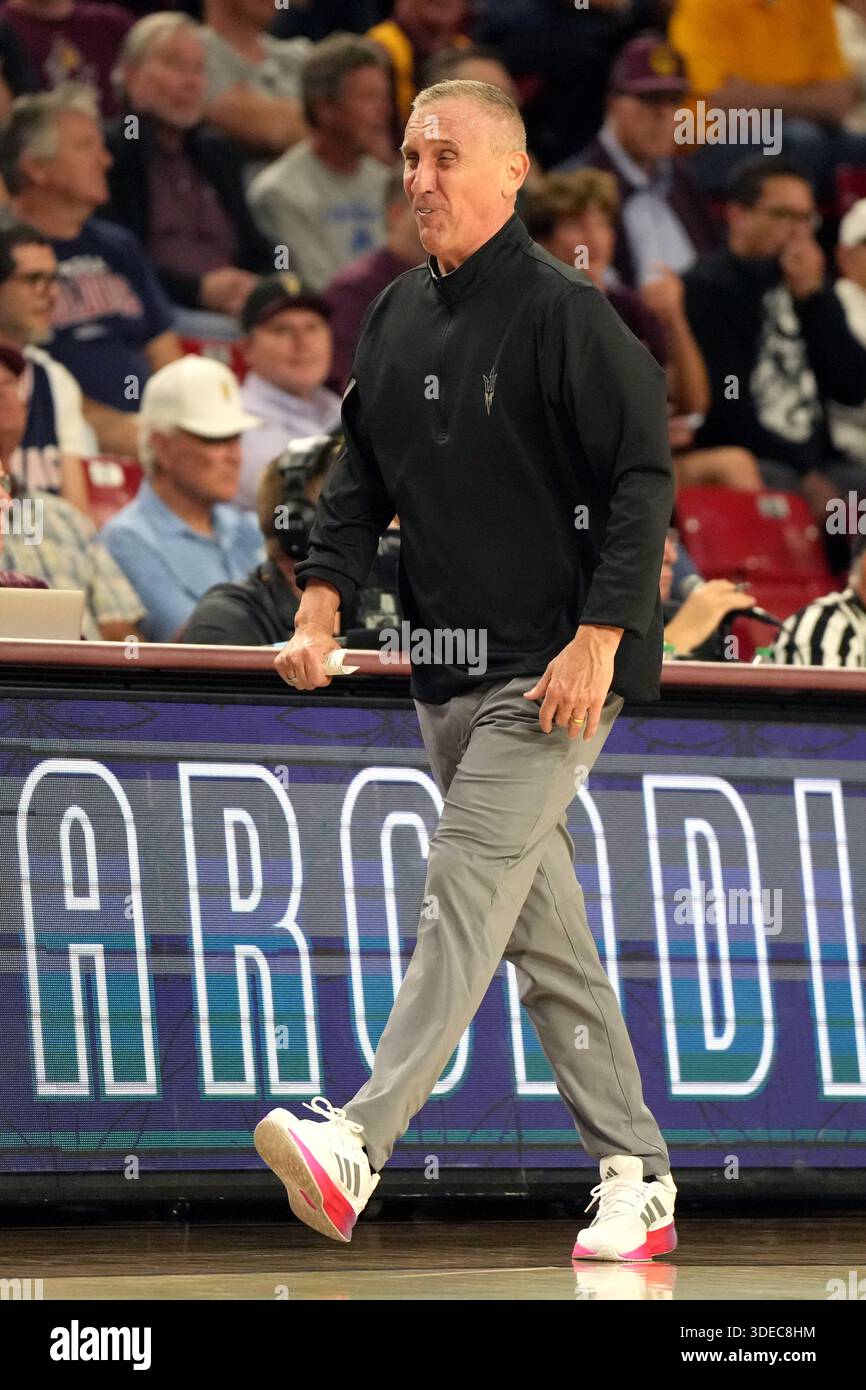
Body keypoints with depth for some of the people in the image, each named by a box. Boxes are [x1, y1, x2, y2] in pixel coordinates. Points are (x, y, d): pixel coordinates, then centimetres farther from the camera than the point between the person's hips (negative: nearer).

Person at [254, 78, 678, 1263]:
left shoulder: (562, 312, -10)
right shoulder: (396, 318, 12)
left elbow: (643, 478, -13)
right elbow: (364, 472, 19)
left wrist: (598, 638, -20)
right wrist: (322, 601, 4)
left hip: (554, 667, -8)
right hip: (449, 670, 8)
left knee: (468, 888, -17)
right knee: (543, 927, 8)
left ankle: (358, 1145, -29)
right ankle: (636, 1179, 14)